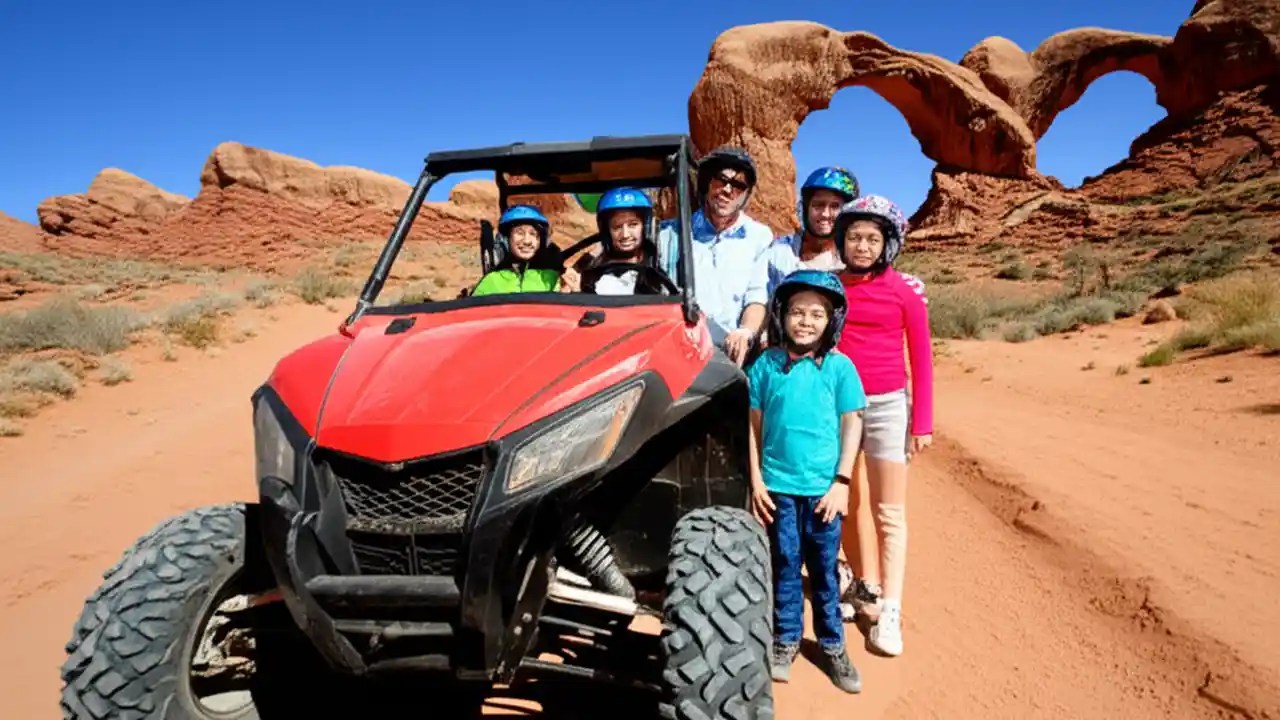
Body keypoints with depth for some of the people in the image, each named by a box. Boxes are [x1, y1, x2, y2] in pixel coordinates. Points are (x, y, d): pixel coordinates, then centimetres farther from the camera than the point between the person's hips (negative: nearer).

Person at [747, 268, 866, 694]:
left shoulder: (839, 367, -3)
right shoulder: (765, 365, -2)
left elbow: (852, 425, 0)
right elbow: (754, 426, 2)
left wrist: (842, 482, -5)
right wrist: (756, 481, -1)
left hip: (824, 488, 0)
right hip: (778, 485, 0)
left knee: (824, 568, 11)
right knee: (785, 565, 12)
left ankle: (832, 645, 27)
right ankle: (786, 640, 27)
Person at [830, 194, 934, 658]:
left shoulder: (905, 291, -4)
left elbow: (921, 359, 0)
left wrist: (923, 422, -2)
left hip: (886, 405, -3)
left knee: (889, 512, 2)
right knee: (845, 504, 12)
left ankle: (889, 612, 8)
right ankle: (866, 586, 29)